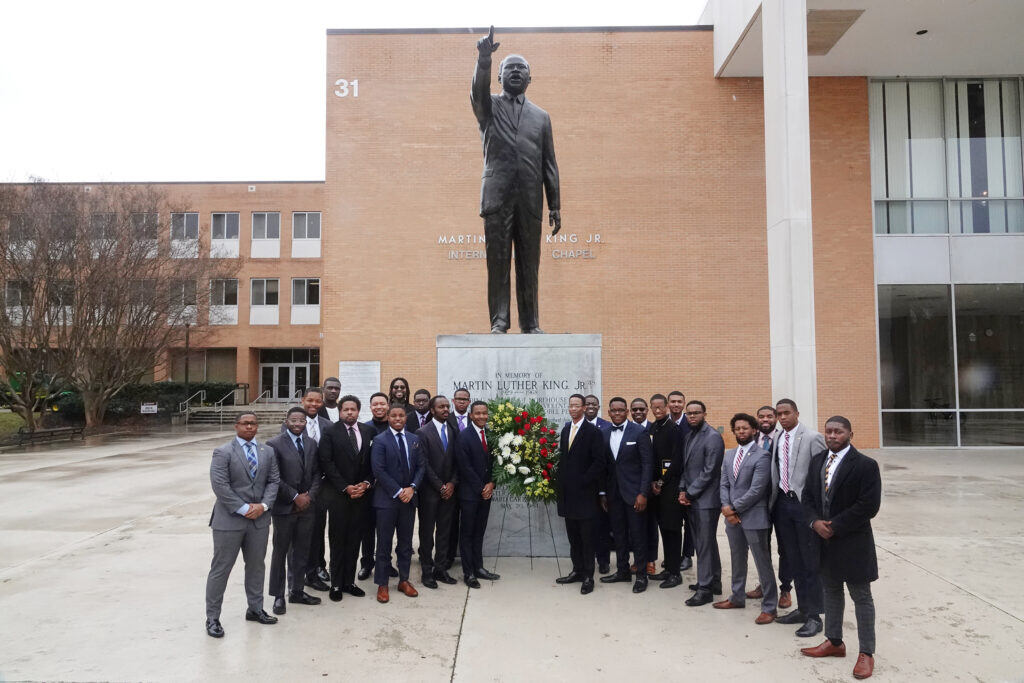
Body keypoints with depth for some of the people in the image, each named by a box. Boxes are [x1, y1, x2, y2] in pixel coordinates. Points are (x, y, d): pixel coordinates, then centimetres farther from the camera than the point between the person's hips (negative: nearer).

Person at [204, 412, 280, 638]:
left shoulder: (267, 452, 8)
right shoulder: (223, 452, -7)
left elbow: (274, 481, 6)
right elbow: (220, 486, -15)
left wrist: (263, 505, -9)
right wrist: (243, 509, -16)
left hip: (259, 518, 5)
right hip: (229, 519, -5)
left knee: (256, 566, 16)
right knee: (220, 569, 2)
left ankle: (255, 609, 30)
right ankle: (212, 618, 14)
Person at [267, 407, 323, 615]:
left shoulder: (311, 444, 9)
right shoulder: (274, 444, -8)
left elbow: (316, 473, 10)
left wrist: (309, 495, -4)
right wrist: (295, 497, -13)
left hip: (307, 506, 5)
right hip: (284, 507, -5)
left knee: (301, 552, 12)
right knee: (280, 552, 5)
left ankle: (297, 591, 24)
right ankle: (278, 596, 16)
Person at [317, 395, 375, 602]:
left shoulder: (369, 431, 6)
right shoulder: (330, 432, -3)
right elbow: (326, 463, -8)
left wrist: (366, 483, -6)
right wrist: (345, 488, -11)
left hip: (362, 493, 3)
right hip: (338, 494, -3)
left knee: (354, 539, 8)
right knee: (338, 540, 4)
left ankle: (349, 581, 18)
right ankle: (336, 584, 13)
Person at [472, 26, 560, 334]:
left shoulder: (541, 117, 20)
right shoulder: (488, 107, 16)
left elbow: (549, 164, 14)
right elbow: (479, 89, -9)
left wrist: (555, 205, 6)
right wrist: (483, 60, -29)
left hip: (530, 200, 2)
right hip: (497, 196, -1)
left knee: (529, 264, 1)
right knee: (498, 262, -4)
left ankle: (530, 323, 5)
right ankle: (499, 322, -2)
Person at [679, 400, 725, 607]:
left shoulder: (713, 437, -12)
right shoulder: (689, 436, 15)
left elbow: (709, 471, -16)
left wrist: (690, 493, -11)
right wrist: (682, 490, 4)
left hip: (706, 499, -8)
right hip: (692, 499, 8)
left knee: (705, 544, -4)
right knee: (703, 542, 15)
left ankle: (705, 589, 3)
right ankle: (713, 582, 26)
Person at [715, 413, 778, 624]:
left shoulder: (762, 456, -12)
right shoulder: (729, 455, 11)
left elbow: (756, 490, -18)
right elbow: (723, 484, 10)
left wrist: (734, 508, -13)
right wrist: (726, 507, -6)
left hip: (753, 517, -7)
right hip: (732, 517, 7)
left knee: (763, 562, 1)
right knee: (737, 559, 20)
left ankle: (770, 607, 11)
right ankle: (737, 597, 35)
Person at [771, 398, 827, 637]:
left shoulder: (812, 438, -10)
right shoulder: (777, 439, 9)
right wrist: (773, 501, 8)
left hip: (805, 504, -6)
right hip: (783, 503, 6)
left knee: (811, 563, 3)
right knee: (793, 561, 16)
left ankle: (814, 616, 13)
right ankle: (802, 608, 29)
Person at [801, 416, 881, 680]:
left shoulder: (865, 465, -13)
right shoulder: (817, 461, 7)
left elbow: (869, 505, -17)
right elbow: (808, 495, 10)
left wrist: (835, 526, -17)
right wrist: (815, 522, -8)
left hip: (853, 542, -6)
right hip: (823, 540, 6)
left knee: (861, 597, 5)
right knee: (831, 592, 18)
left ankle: (866, 653, 15)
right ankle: (834, 642, 32)